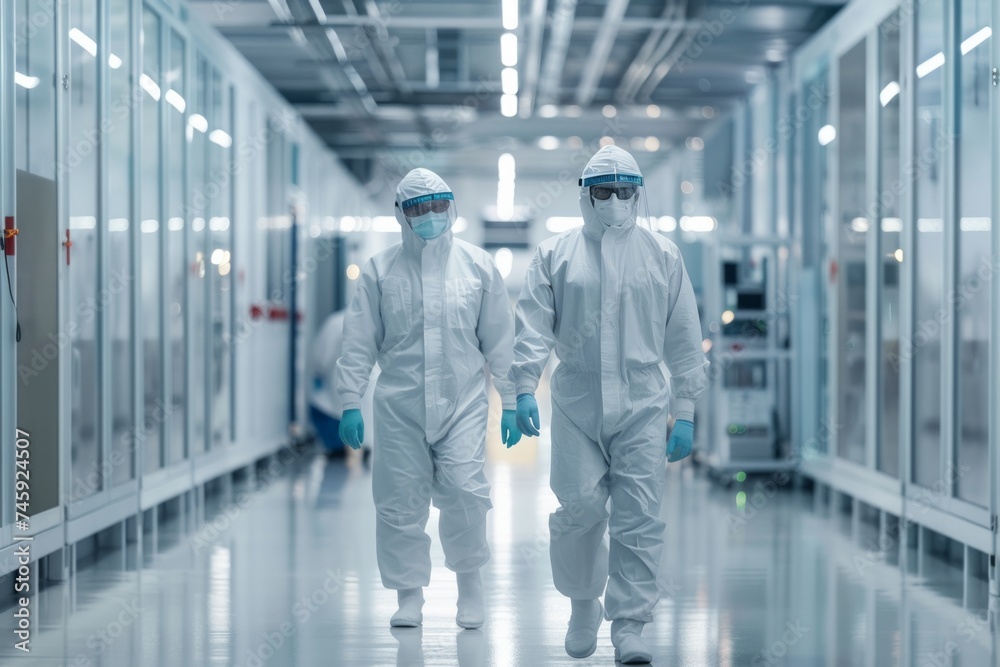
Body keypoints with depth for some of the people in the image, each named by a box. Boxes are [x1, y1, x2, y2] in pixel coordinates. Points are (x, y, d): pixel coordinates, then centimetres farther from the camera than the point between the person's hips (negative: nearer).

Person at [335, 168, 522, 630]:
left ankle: (469, 577, 10)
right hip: (399, 405, 1)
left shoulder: (478, 265, 6)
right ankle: (409, 594, 16)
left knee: (465, 491, -13)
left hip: (463, 402, -1)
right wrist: (351, 402, -1)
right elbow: (359, 343, 5)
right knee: (401, 501, 1)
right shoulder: (380, 270, 5)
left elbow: (500, 339, 7)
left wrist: (511, 400, 5)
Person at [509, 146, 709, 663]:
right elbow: (533, 327, 3)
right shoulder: (554, 254, 9)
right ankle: (583, 606, 20)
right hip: (576, 406, 0)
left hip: (642, 406, 0)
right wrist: (525, 388, -11)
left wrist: (686, 412, 6)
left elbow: (684, 340, 10)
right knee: (579, 511, -4)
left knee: (639, 520, -5)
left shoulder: (663, 256, 10)